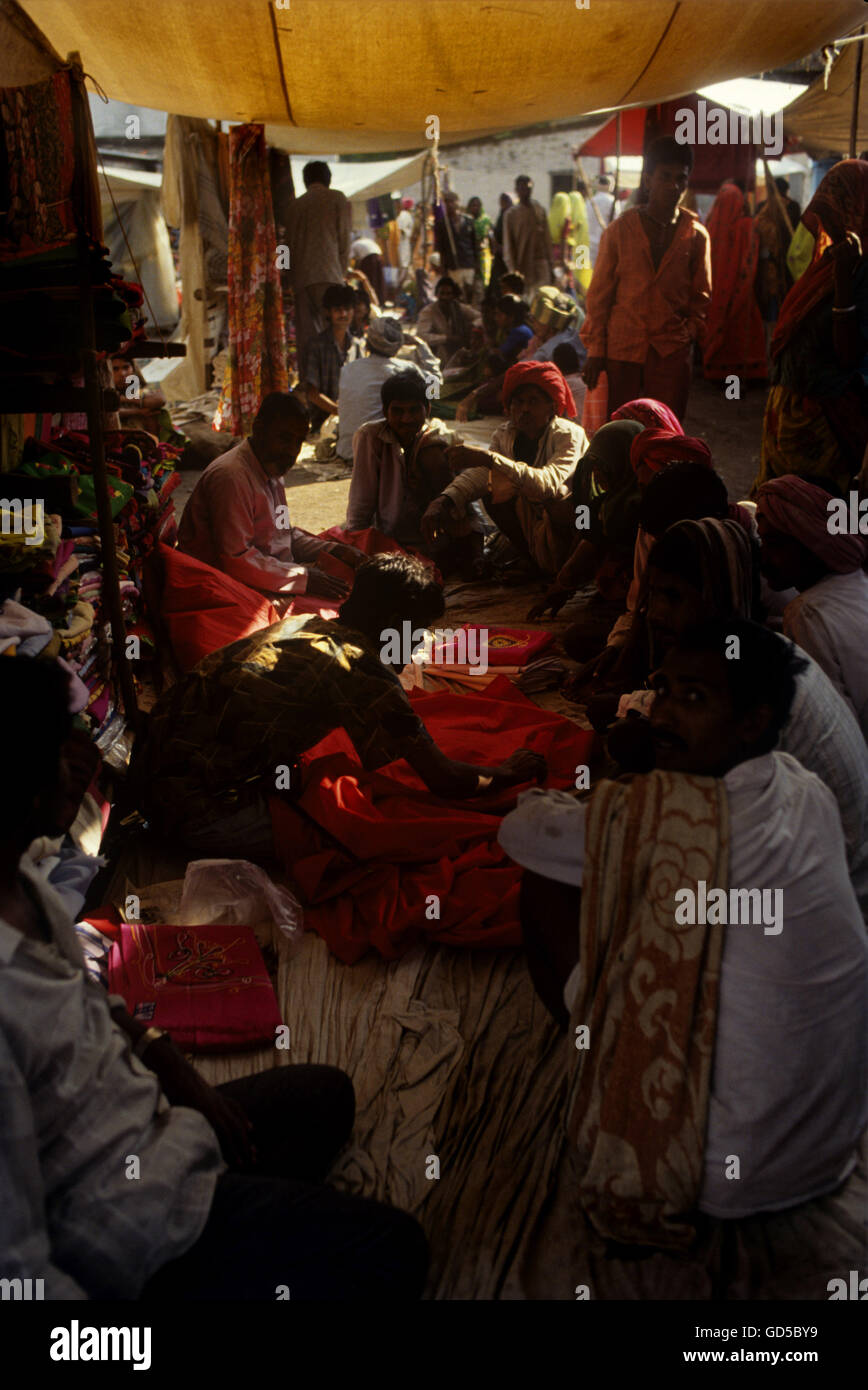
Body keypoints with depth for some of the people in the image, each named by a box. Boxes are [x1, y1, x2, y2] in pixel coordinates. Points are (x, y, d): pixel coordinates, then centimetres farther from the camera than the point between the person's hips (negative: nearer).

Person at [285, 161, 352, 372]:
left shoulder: (294, 205, 17)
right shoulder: (337, 199, 6)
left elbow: (290, 242, 16)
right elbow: (345, 241, 2)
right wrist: (341, 274, 10)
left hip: (300, 278, 4)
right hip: (328, 276, -4)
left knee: (306, 336, 4)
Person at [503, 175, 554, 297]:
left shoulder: (540, 210, 10)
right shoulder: (511, 213, 2)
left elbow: (547, 239, 11)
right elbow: (508, 244, 0)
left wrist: (550, 265, 7)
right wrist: (512, 270, -6)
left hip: (541, 263, 2)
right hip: (521, 263, -2)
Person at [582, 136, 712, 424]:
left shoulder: (696, 235, 6)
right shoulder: (619, 230, 2)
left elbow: (701, 294, 14)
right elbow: (599, 294, 4)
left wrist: (690, 332, -3)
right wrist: (595, 350, -1)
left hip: (672, 350, 1)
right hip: (621, 347, -1)